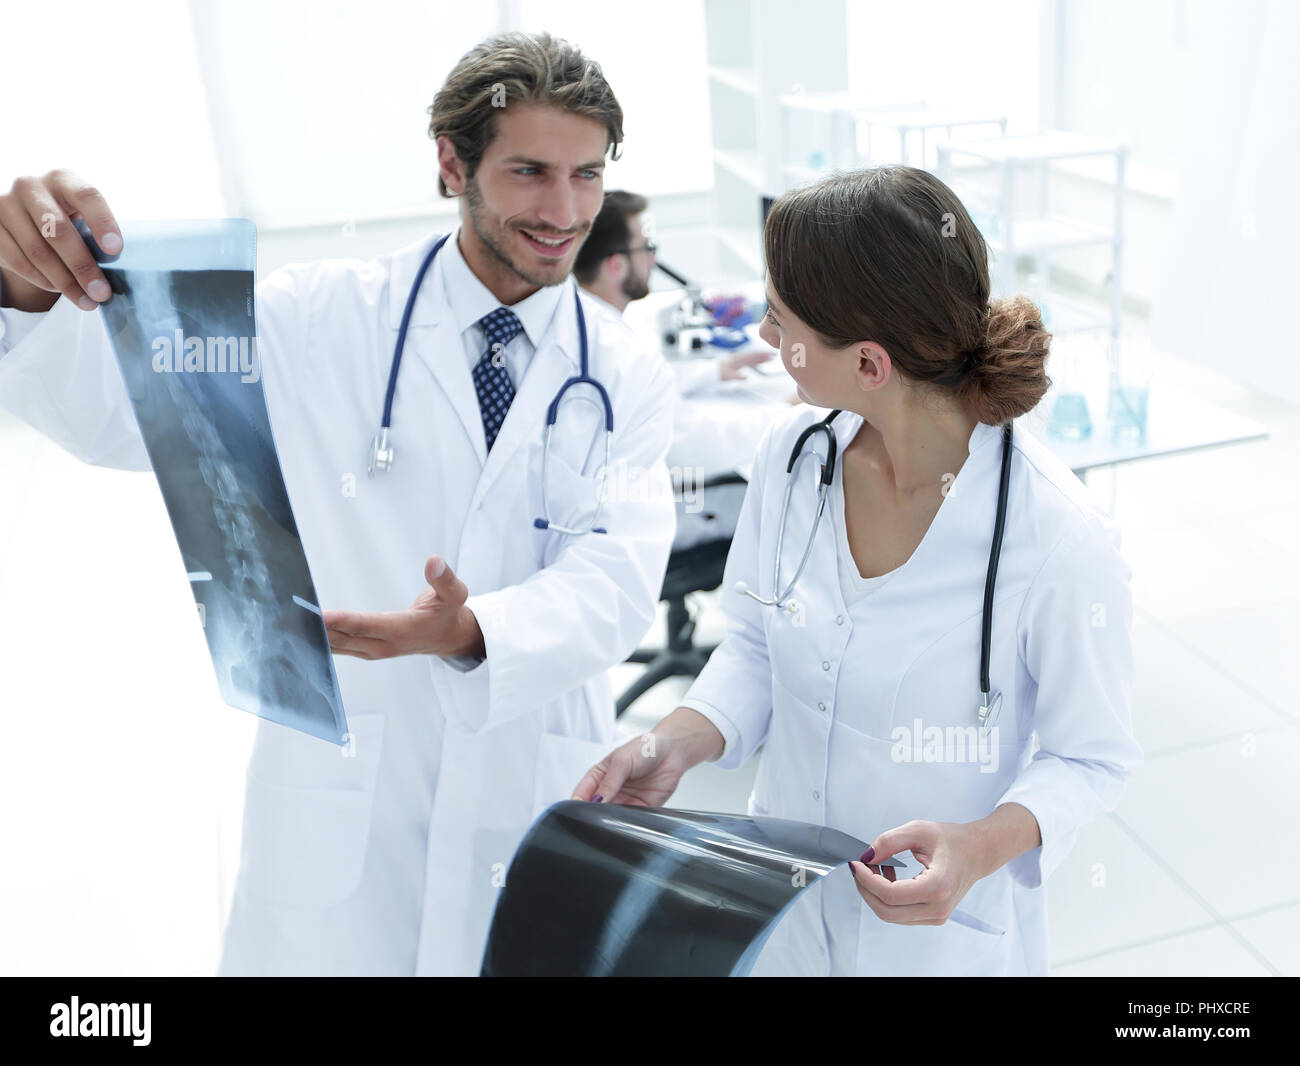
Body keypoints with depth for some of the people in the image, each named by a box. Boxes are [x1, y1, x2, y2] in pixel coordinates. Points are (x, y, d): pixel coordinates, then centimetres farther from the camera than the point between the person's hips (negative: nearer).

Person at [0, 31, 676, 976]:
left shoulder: (629, 379, -1)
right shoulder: (328, 319, -4)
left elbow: (616, 580, -12)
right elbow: (116, 412, -9)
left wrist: (473, 633, -32)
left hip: (538, 798, 1)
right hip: (338, 806, -1)